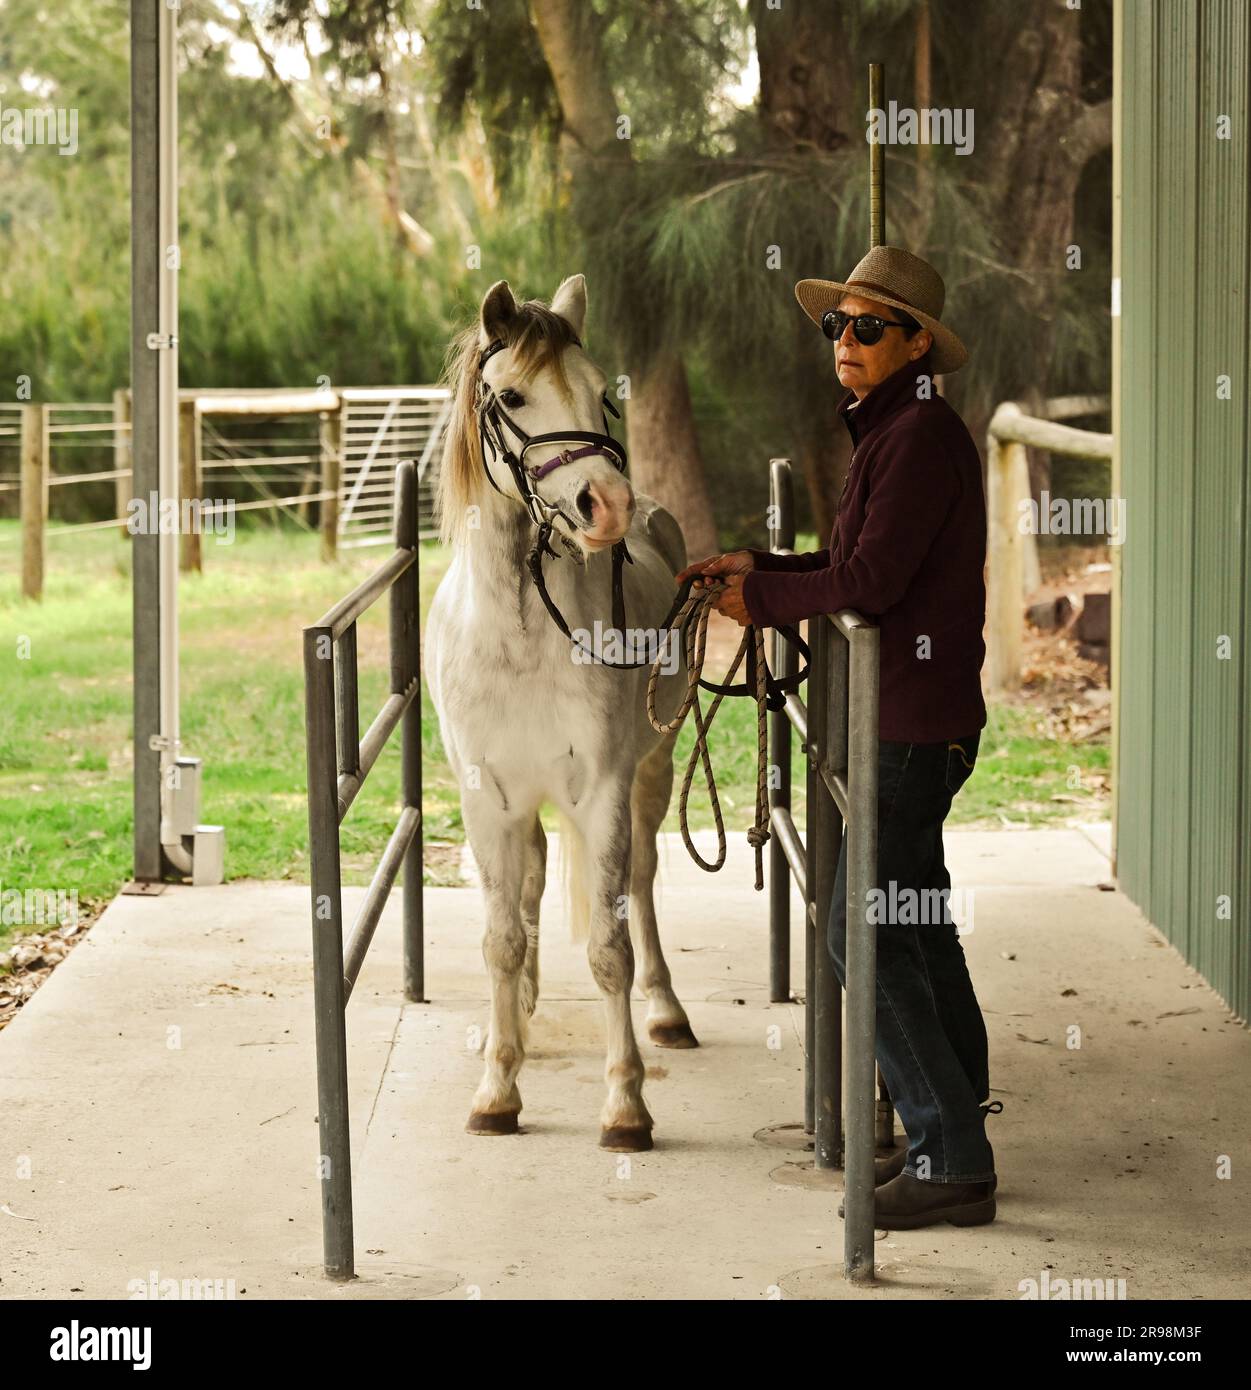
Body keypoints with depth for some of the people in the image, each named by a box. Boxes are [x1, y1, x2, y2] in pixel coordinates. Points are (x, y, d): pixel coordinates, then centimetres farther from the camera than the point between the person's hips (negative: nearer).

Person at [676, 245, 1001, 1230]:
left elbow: (870, 578, -22)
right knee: (916, 924, 16)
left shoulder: (923, 434, -16)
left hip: (917, 727, -11)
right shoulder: (889, 431, 15)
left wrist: (764, 601, -9)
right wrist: (755, 567, 11)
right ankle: (957, 1133, 25)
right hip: (909, 719, 11)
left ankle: (952, 1164, -6)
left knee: (864, 933, -9)